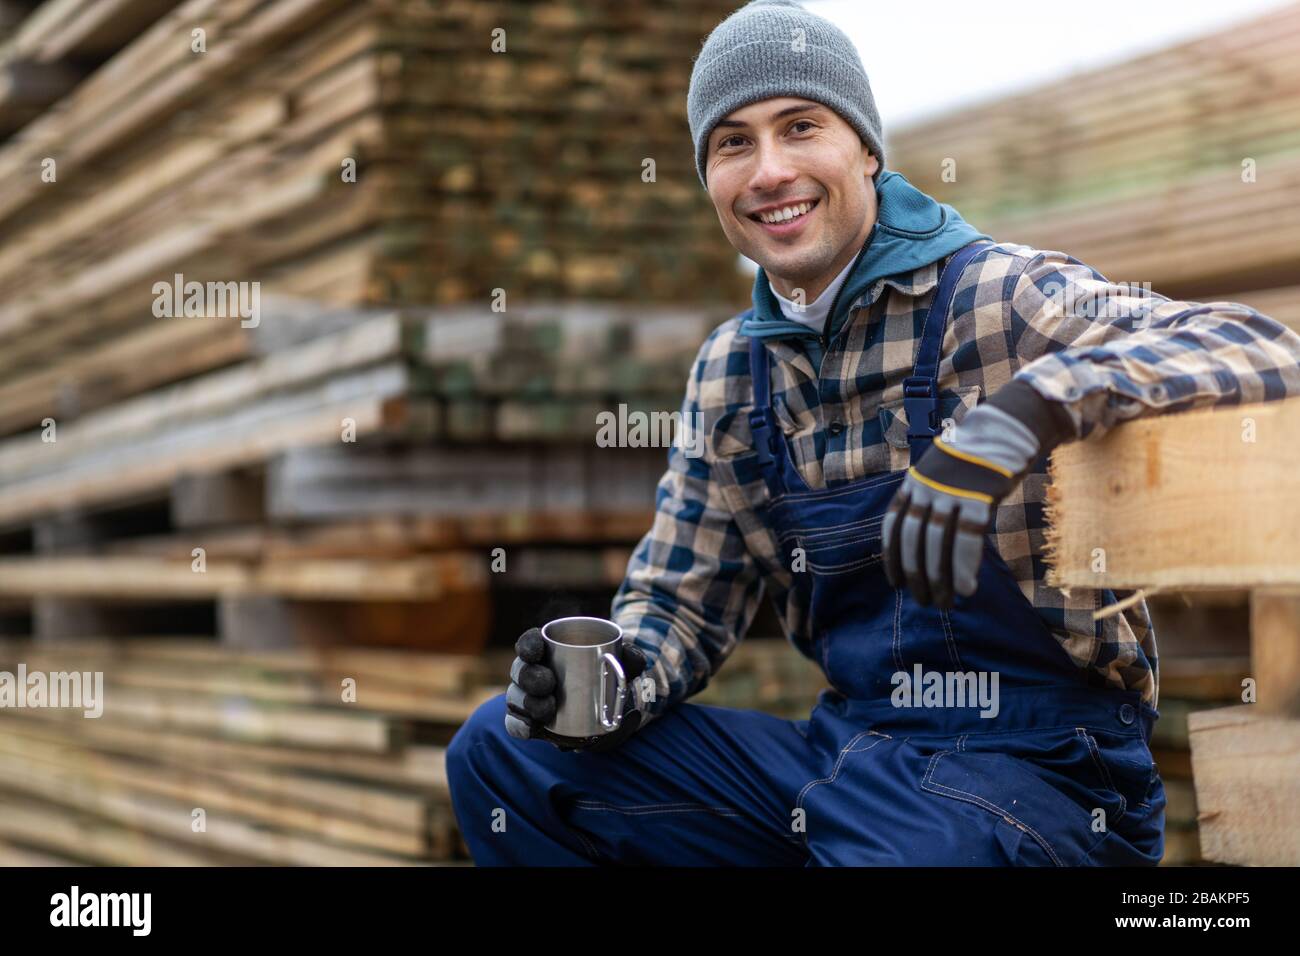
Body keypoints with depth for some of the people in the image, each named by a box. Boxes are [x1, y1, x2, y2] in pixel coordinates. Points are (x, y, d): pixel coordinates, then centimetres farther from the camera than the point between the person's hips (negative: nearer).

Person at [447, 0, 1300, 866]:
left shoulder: (997, 297, -10)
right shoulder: (731, 372, 9)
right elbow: (684, 597, 14)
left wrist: (1023, 414, -41)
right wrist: (617, 681, -9)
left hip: (1036, 763, -6)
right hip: (848, 753, 6)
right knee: (505, 748, -1)